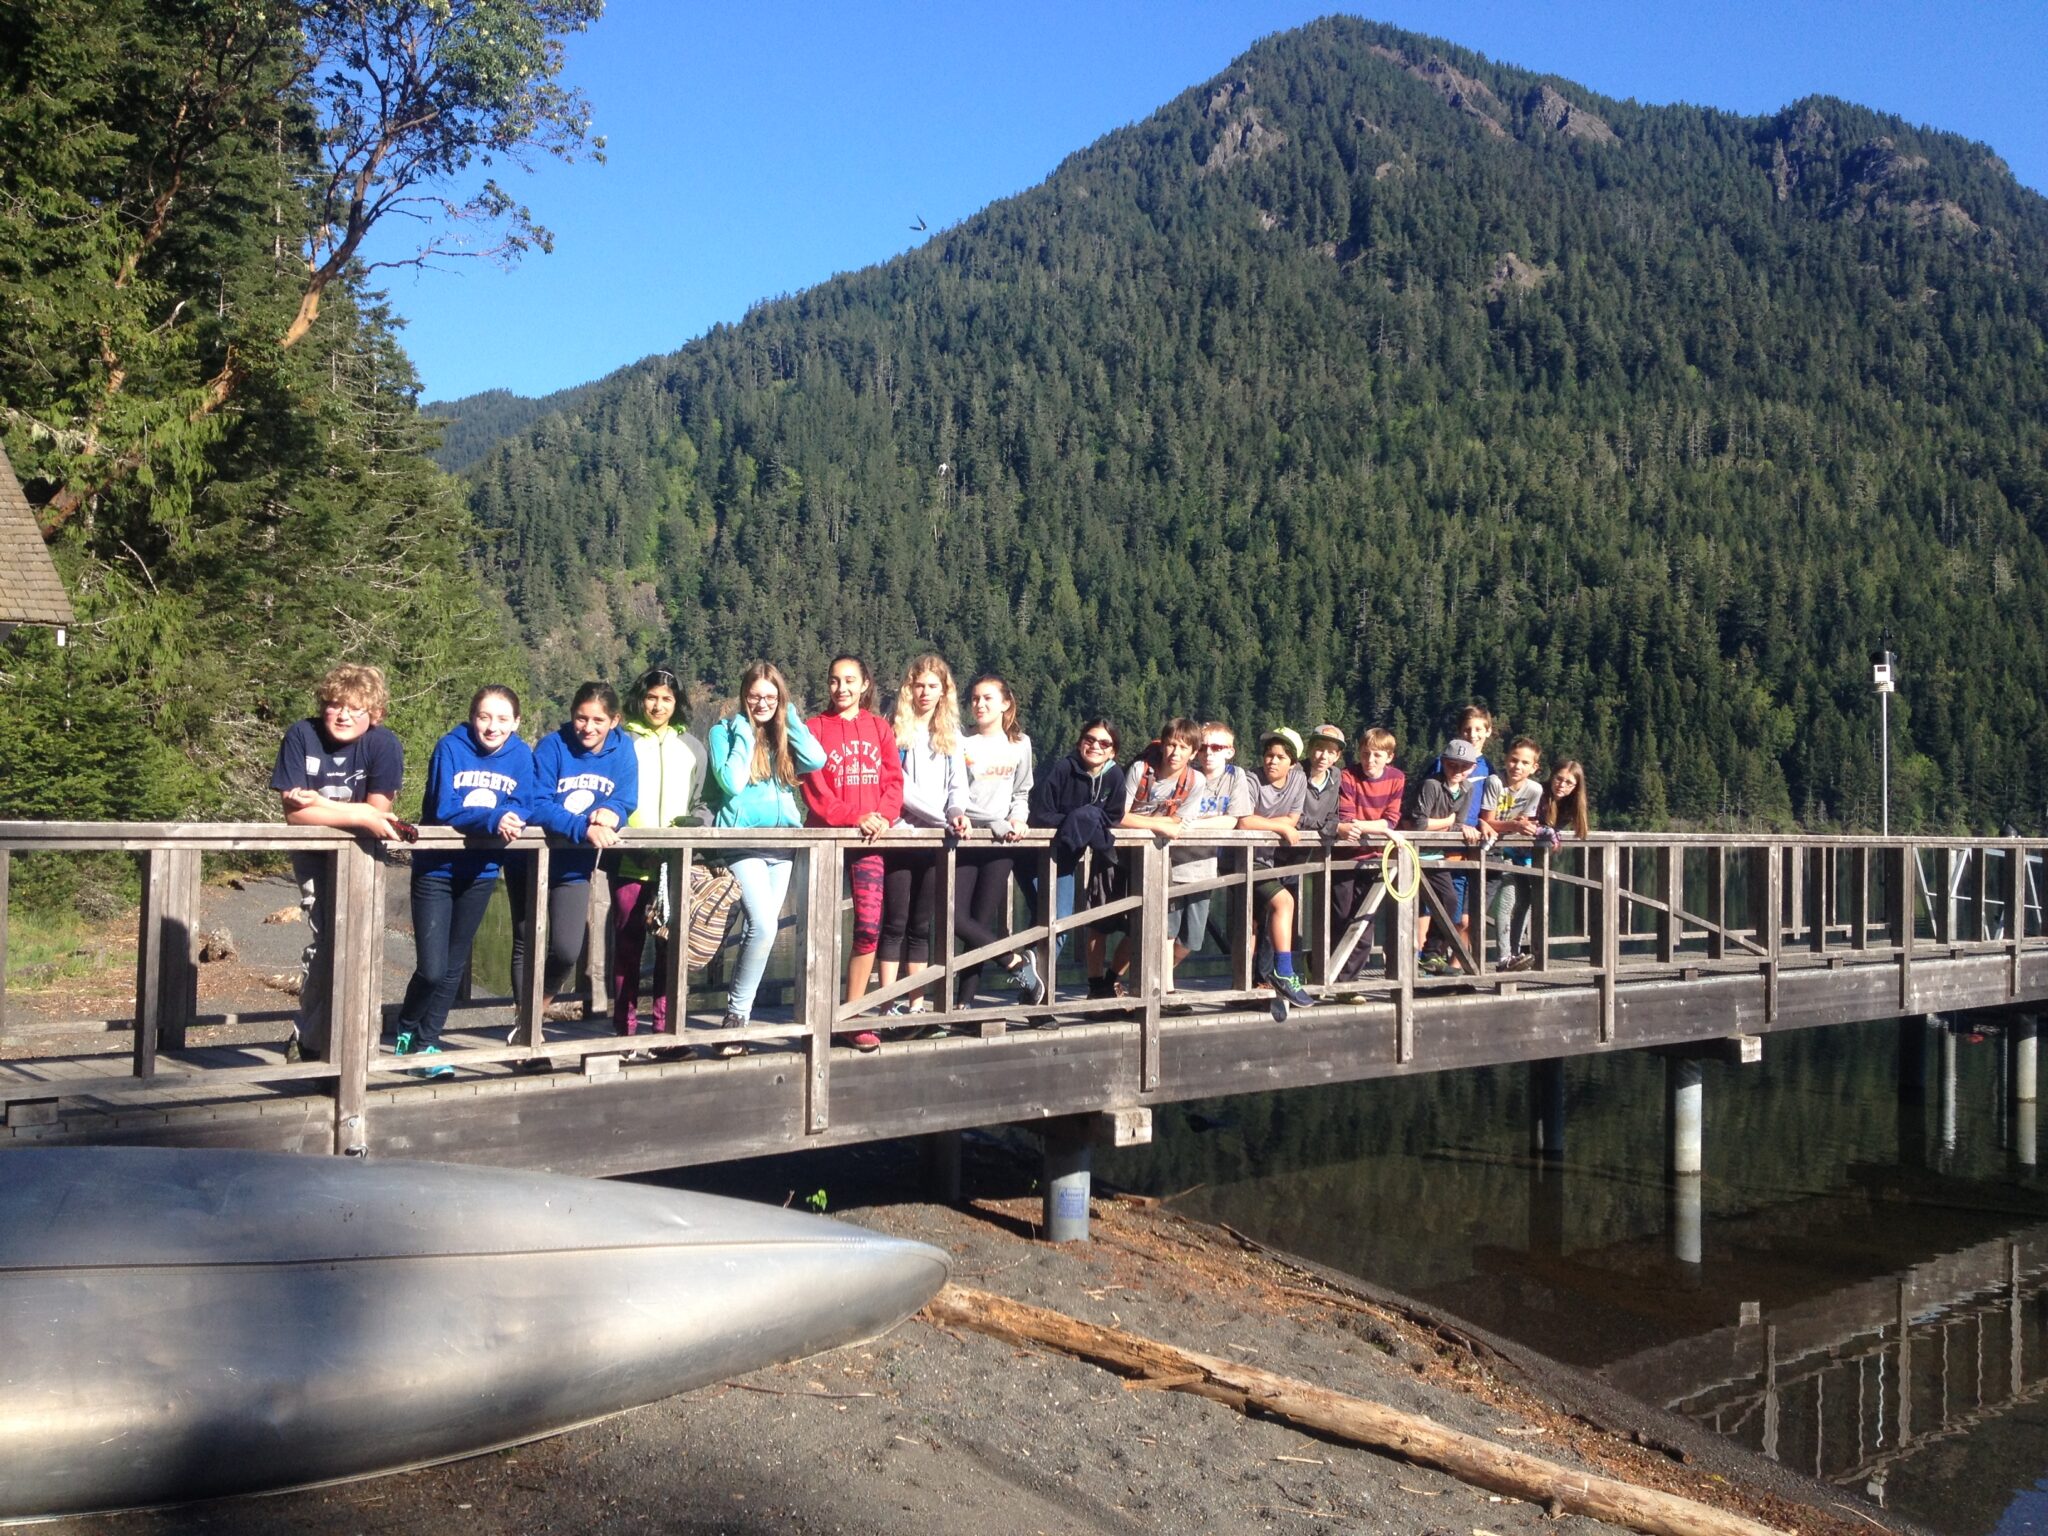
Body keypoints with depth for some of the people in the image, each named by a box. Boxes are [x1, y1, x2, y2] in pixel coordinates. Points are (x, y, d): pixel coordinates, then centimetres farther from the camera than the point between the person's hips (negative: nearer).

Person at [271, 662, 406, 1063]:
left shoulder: (384, 743, -18)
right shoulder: (302, 735, -17)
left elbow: (378, 813, -20)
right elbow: (294, 813, -22)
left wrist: (319, 802, -24)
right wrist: (359, 816, -29)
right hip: (313, 853, 0)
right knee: (323, 940, -9)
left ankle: (308, 1039, 7)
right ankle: (309, 1038, 8)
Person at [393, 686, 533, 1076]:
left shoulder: (521, 756, -3)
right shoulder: (451, 747, -14)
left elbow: (521, 809, -5)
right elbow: (443, 809, -22)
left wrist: (509, 821, -27)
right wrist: (492, 819, -34)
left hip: (481, 872, 4)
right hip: (436, 869, -4)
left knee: (454, 967, 12)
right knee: (431, 969, -7)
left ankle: (426, 1044, 26)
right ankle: (405, 1031, 21)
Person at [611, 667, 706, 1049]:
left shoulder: (691, 748, 16)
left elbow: (700, 803, 16)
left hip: (675, 864, 2)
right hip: (629, 862, -2)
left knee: (671, 946, -1)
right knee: (628, 946, -1)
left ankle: (666, 1029, 6)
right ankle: (626, 1032, 6)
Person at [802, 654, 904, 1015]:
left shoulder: (879, 728, 14)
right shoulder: (815, 727, 4)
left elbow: (894, 780, 7)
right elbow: (814, 786, -5)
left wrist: (883, 817, -12)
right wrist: (855, 817, -16)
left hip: (871, 838, 3)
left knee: (869, 926, -5)